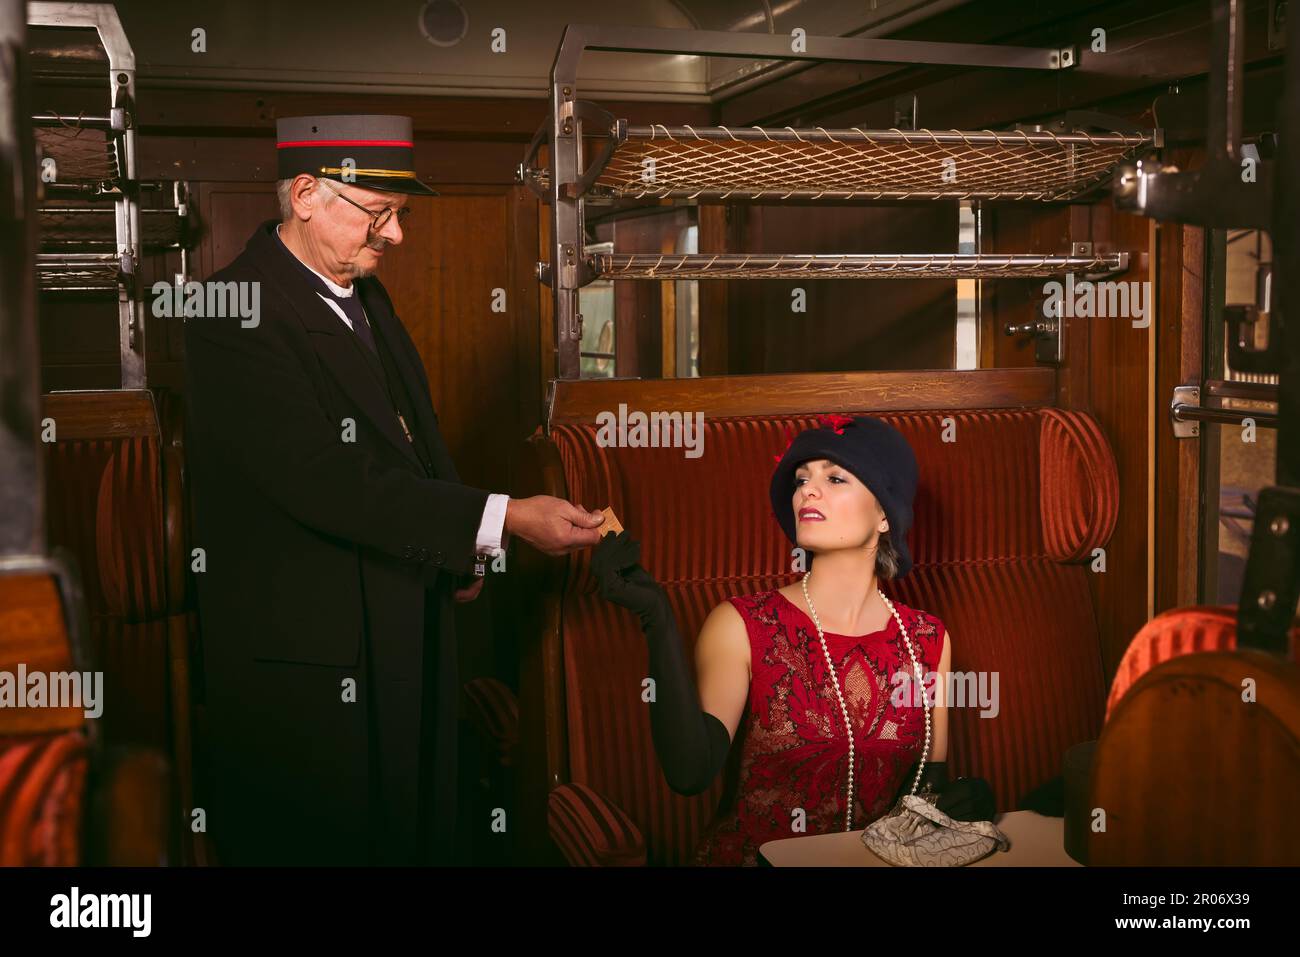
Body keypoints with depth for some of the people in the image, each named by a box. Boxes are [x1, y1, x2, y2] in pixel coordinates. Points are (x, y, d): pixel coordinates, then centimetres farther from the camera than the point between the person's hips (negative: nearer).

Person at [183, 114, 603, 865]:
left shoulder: (365, 295, 11)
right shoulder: (235, 316, -19)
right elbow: (324, 480, -27)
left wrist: (459, 547, 6)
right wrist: (502, 520, -27)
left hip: (409, 636, 9)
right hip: (306, 661, -8)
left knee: (420, 832, 17)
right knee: (325, 841, 4)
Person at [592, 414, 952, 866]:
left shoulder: (928, 640, 3)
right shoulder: (741, 626, -5)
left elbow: (931, 780, 14)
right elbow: (690, 771, -18)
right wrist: (657, 621, -24)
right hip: (751, 855, -1)